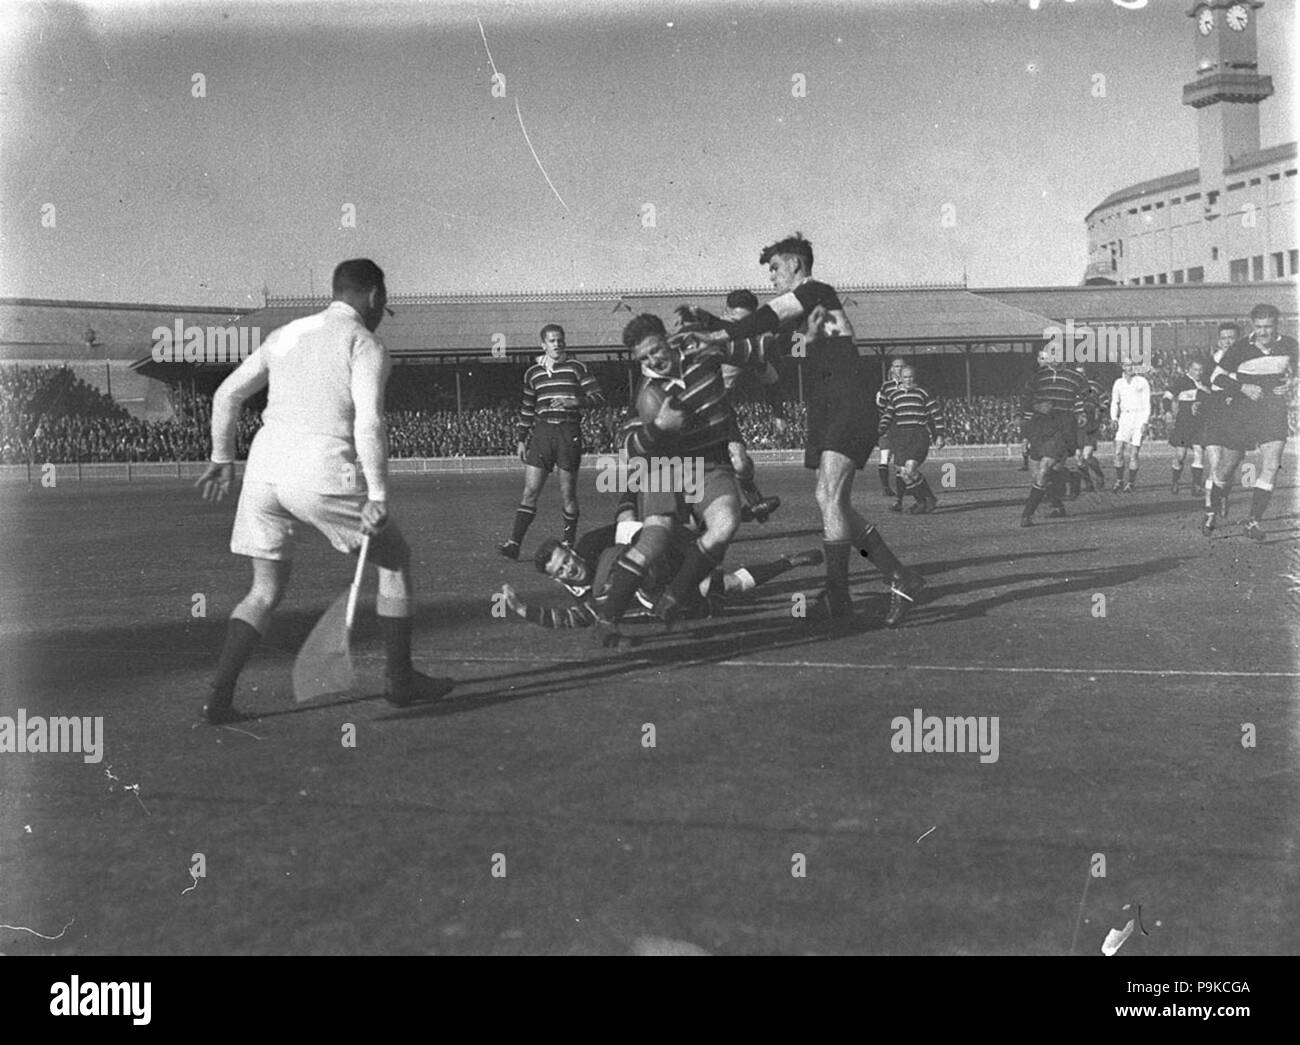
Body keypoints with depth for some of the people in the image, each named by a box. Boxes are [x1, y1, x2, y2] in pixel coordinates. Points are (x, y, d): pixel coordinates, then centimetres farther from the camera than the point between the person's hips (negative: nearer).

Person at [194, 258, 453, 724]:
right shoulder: (366, 345, -1)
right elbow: (368, 424, -15)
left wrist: (222, 457, 28)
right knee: (395, 557, 15)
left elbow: (226, 395, 19)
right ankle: (401, 681, 20)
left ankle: (218, 699, 6)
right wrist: (378, 497, -15)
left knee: (266, 590, 16)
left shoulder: (286, 334, 19)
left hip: (265, 464, 6)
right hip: (322, 475, -6)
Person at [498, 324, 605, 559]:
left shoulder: (577, 368, 3)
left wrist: (573, 402, -16)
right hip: (542, 431, 2)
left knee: (568, 493, 2)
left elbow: (599, 397, -1)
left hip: (569, 432, -2)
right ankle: (515, 542, -6)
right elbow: (527, 408, 20)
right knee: (530, 491, -4)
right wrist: (522, 439, 16)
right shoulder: (533, 373, 14)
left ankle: (569, 543, 13)